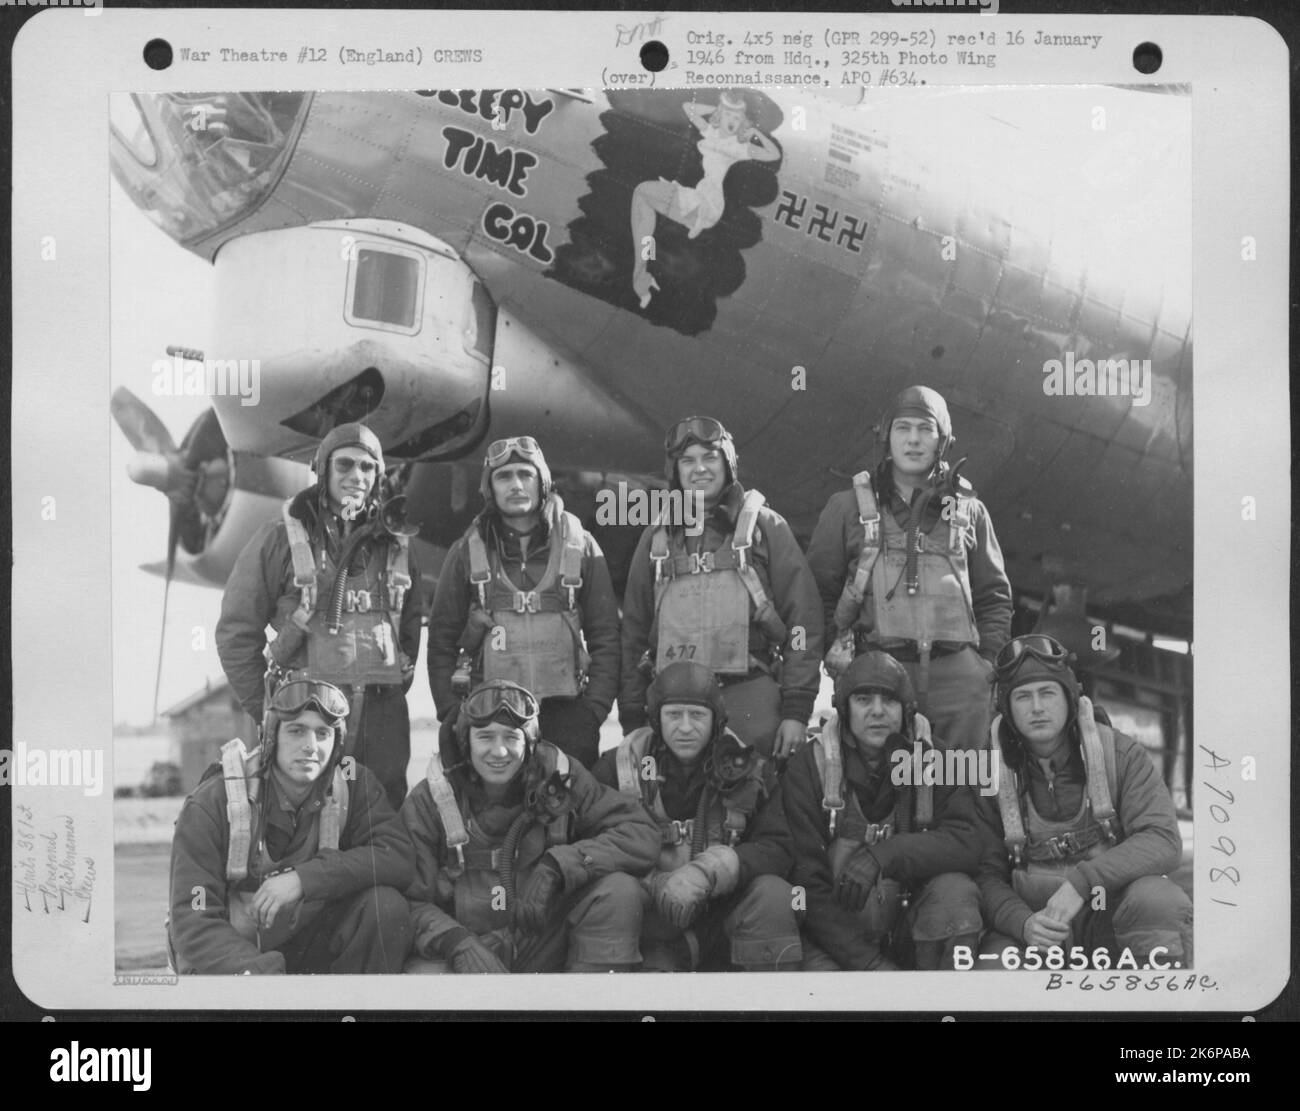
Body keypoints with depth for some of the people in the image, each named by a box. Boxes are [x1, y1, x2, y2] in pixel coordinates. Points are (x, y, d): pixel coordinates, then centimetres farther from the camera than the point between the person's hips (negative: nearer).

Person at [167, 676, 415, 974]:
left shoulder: (354, 785, -6)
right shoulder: (212, 803, -16)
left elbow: (399, 857, -20)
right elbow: (192, 921, -20)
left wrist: (304, 877, -29)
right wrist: (257, 970, -37)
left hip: (309, 944, 3)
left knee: (387, 905, -22)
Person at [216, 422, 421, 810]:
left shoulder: (395, 544, 12)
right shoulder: (280, 538, 0)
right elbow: (237, 631, 1)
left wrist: (397, 688, 9)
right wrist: (267, 711, -1)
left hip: (384, 720, 4)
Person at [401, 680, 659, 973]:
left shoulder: (558, 777, -1)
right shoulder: (429, 800, -3)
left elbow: (641, 834, -10)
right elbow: (410, 901, -7)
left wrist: (557, 867, -23)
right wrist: (457, 943, -28)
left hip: (545, 946, 2)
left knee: (619, 889, -22)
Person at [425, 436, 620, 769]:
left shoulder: (580, 545, 8)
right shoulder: (467, 551, 8)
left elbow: (605, 637, 7)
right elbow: (442, 640, 9)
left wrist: (595, 708, -2)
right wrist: (450, 713, -1)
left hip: (566, 714, 0)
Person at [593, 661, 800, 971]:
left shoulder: (748, 769, 2)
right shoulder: (617, 768, -1)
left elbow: (777, 849, -8)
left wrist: (709, 870, -26)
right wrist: (657, 884, -21)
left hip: (723, 910, 2)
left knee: (773, 894, -27)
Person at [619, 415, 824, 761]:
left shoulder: (765, 526, 7)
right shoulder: (656, 537, 16)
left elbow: (802, 617, 2)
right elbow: (634, 631, 16)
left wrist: (797, 710, -6)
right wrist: (632, 719, 9)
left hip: (750, 698, -2)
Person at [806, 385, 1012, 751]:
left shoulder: (968, 510, 17)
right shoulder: (847, 507, 13)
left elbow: (994, 594, 20)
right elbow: (819, 591, 12)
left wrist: (991, 661, 8)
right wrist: (835, 652, 0)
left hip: (957, 670, 2)